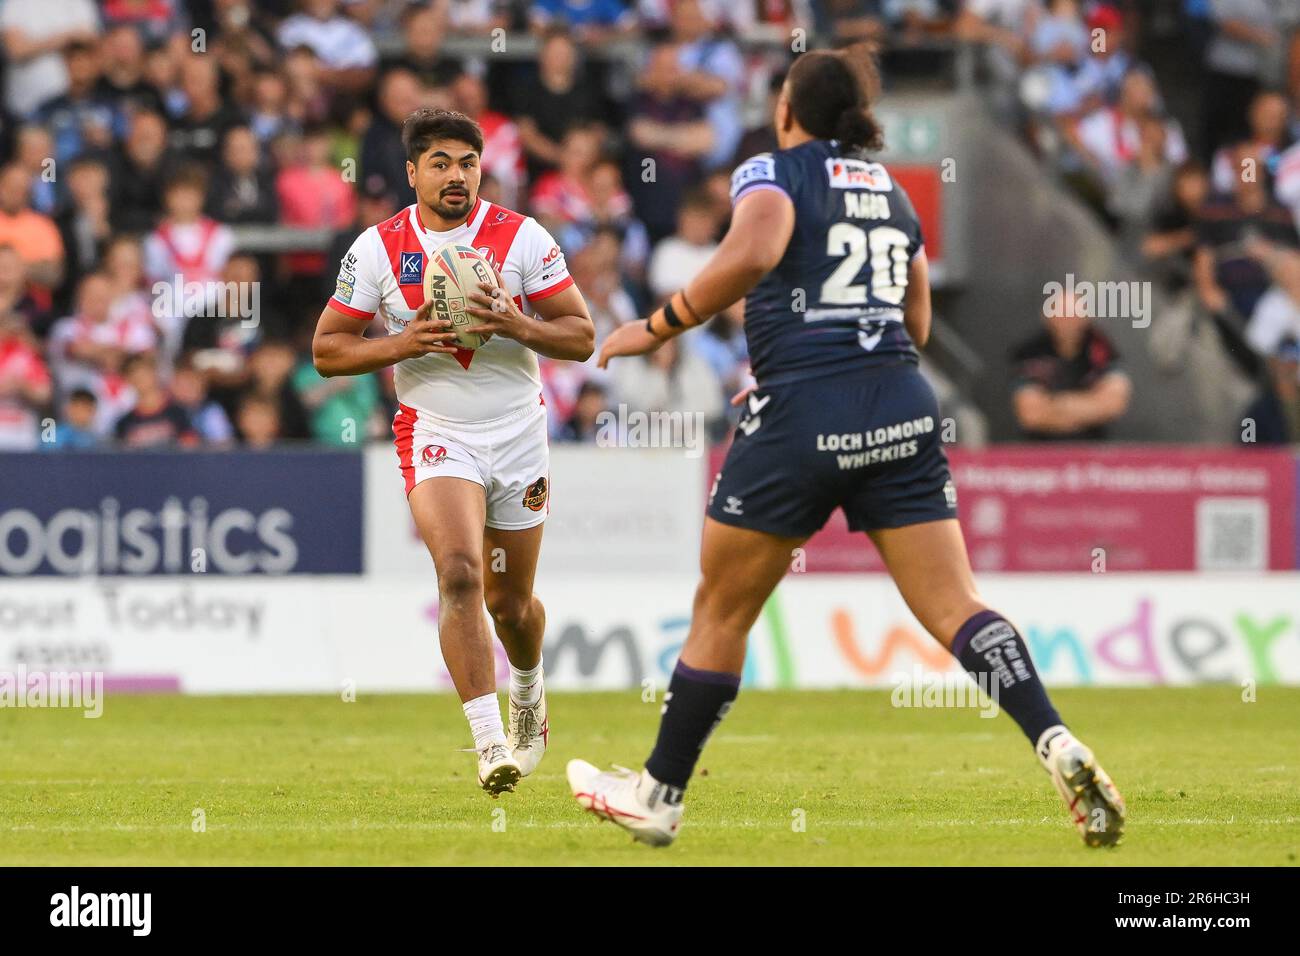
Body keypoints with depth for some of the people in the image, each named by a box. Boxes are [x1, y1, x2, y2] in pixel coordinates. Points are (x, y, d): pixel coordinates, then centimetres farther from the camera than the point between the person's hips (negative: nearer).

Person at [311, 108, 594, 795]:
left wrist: (518, 326, -21)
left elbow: (580, 336, -2)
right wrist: (402, 344, -16)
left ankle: (528, 694, 45)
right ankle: (490, 744, -25)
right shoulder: (377, 249, -3)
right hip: (436, 434, -1)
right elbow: (327, 349, 1)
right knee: (460, 574, -24)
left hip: (518, 434, 1)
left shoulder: (523, 238, -4)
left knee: (510, 602, 11)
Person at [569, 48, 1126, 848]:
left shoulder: (774, 172, 0)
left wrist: (657, 328, -14)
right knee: (954, 606, -1)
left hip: (804, 416, -5)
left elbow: (753, 251, -23)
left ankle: (660, 797, 20)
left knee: (722, 609, 10)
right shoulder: (891, 191, 19)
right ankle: (1060, 749, -23)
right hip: (903, 412, 5)